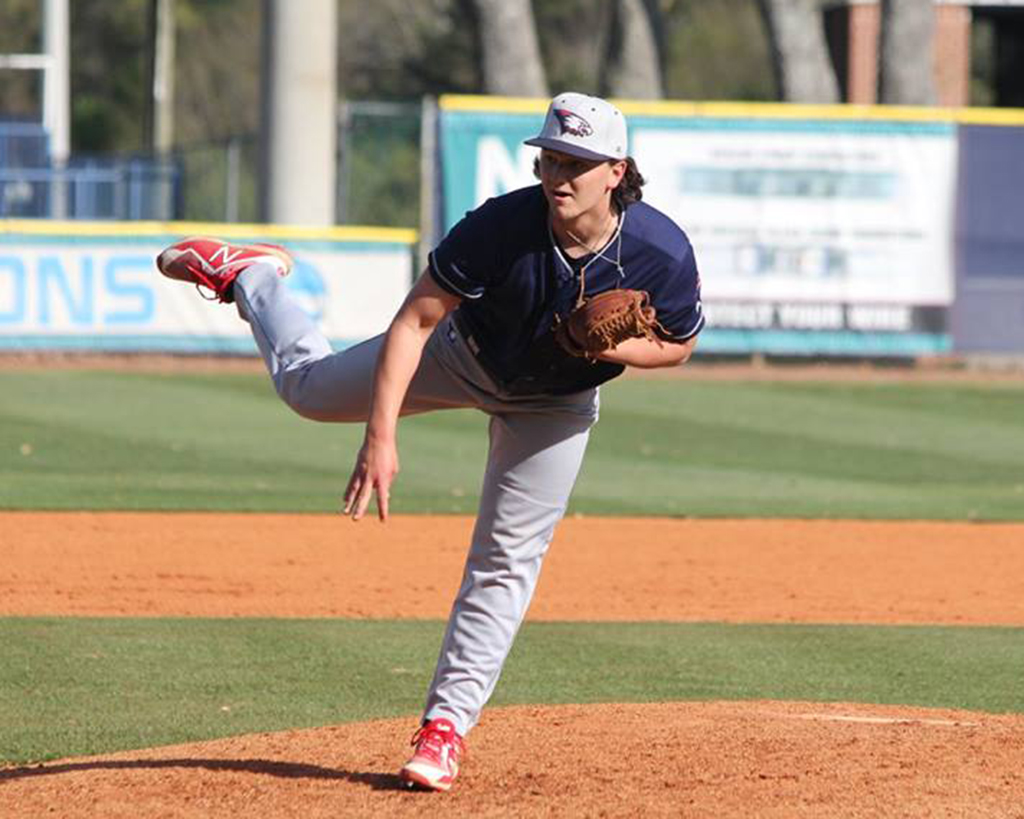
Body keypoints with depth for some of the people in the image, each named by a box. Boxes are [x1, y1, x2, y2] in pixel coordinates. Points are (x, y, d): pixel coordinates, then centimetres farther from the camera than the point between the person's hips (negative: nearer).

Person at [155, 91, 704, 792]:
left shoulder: (662, 253, -33)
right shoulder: (502, 225, -37)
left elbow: (679, 343, -12)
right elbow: (414, 321, -32)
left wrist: (616, 347, -34)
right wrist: (381, 435, -39)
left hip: (556, 404, 0)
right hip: (464, 357, 0)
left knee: (507, 562, -2)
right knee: (309, 385, 13)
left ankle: (447, 725, 6)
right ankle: (248, 275, 41)